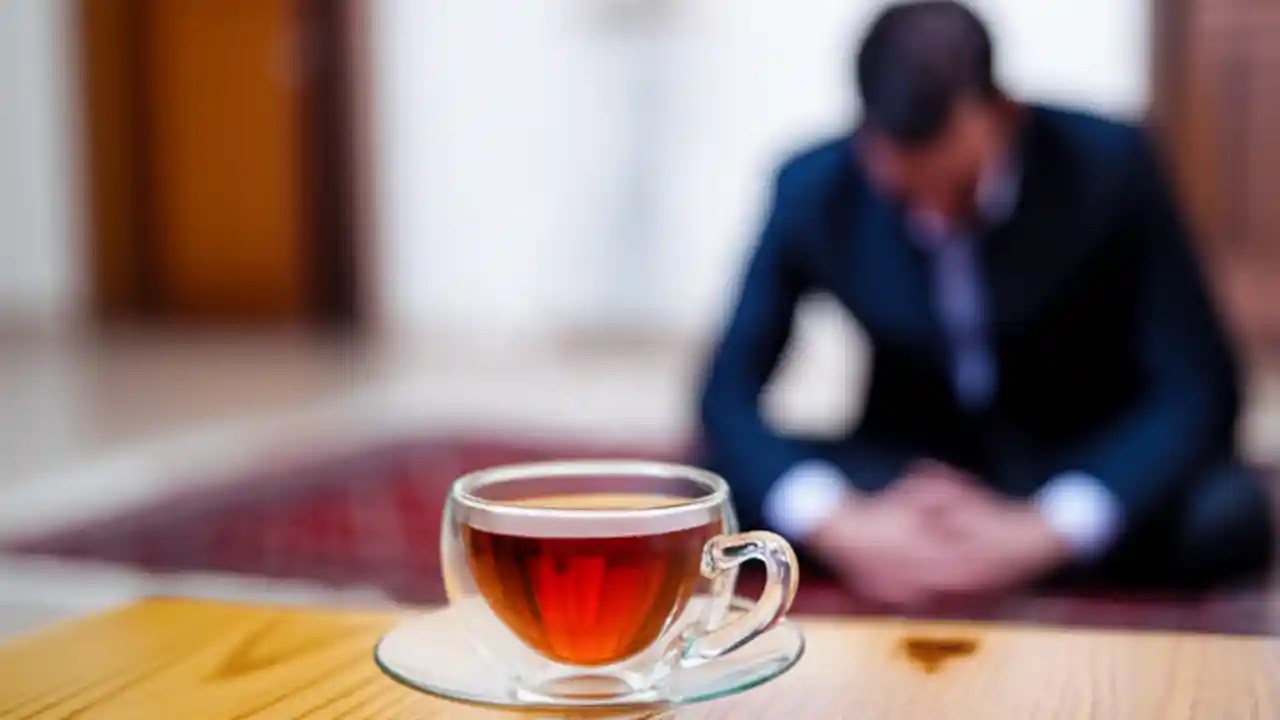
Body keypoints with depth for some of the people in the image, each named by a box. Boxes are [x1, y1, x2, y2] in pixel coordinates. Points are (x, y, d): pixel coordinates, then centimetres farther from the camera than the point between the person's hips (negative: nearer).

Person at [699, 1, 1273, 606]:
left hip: (1084, 468, 0)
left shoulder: (1108, 166, -19)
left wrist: (1041, 532, -35)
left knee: (1228, 516, -32)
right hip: (902, 474, 1)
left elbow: (1197, 388, -21)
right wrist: (840, 526, -33)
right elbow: (729, 390, -15)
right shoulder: (814, 191, -16)